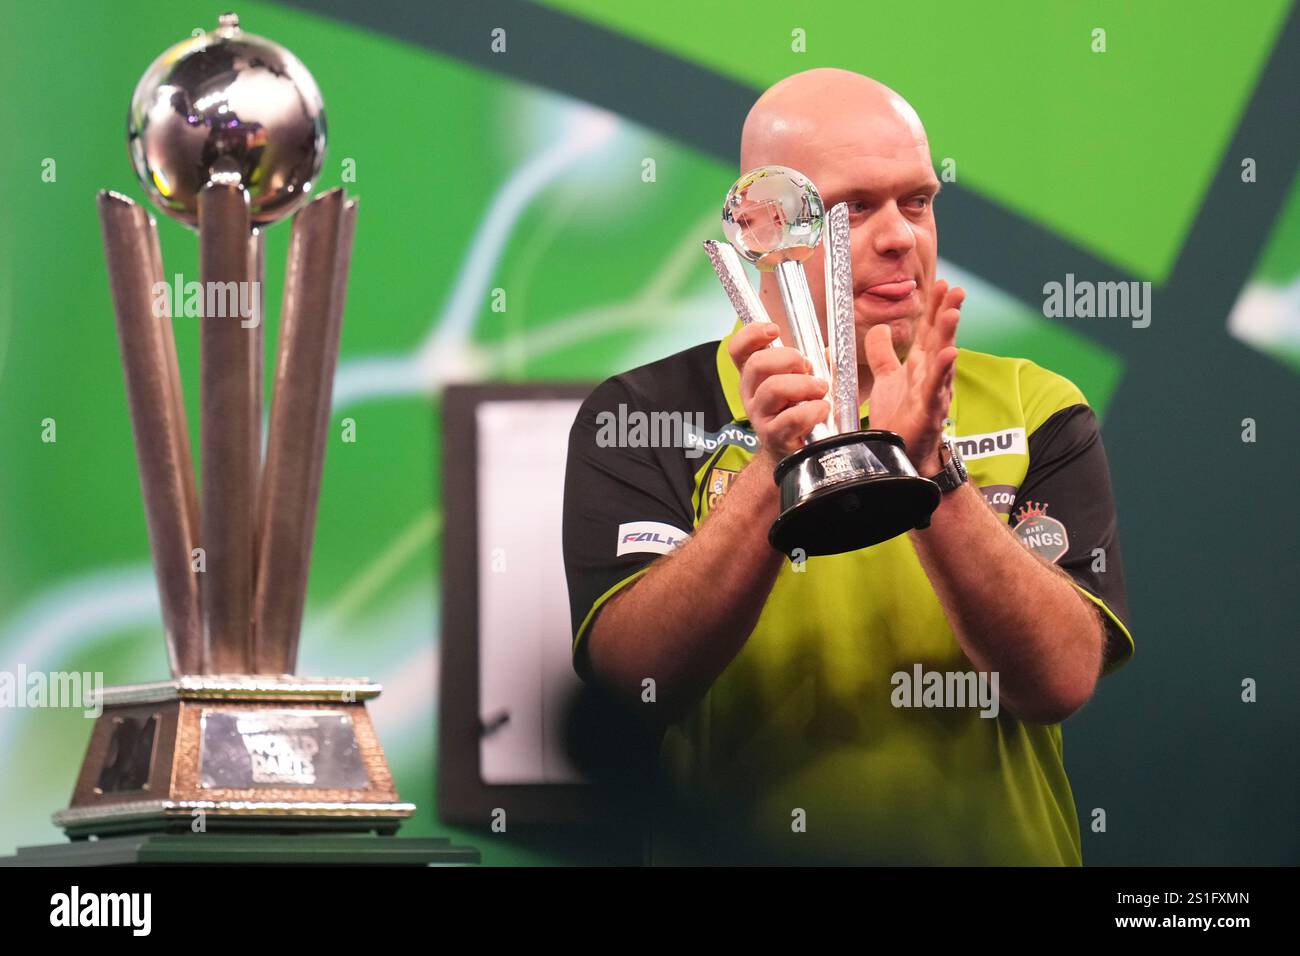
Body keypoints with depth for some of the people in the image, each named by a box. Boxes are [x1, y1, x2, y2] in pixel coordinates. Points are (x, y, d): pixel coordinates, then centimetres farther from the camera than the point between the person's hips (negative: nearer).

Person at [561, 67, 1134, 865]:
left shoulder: (1032, 412, 8)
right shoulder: (639, 418, 5)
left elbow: (1062, 677, -6)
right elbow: (634, 672, -10)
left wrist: (929, 471, -17)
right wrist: (776, 470, -20)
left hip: (996, 850, 1)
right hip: (739, 853, -1)